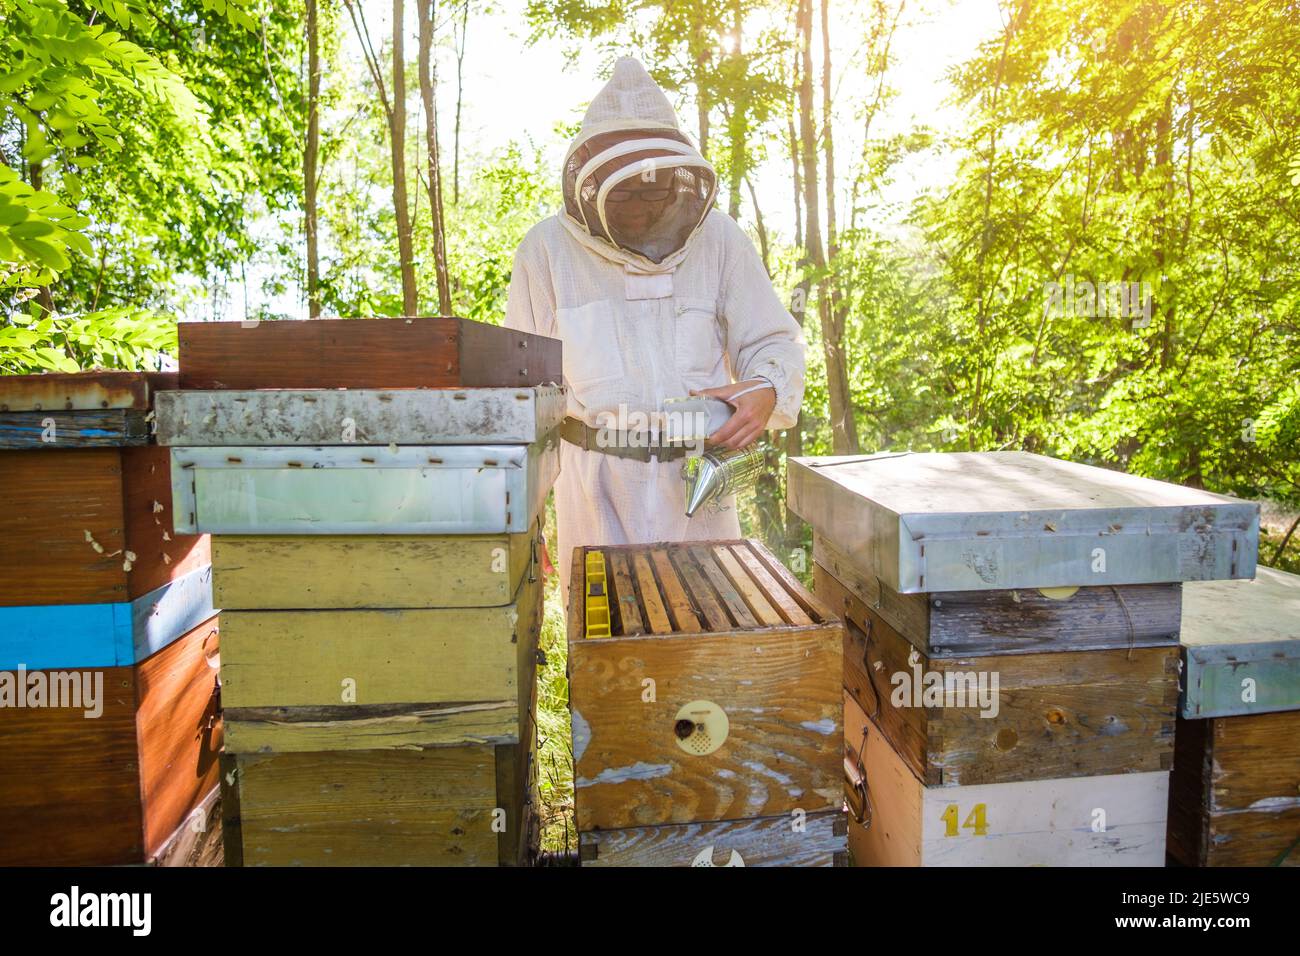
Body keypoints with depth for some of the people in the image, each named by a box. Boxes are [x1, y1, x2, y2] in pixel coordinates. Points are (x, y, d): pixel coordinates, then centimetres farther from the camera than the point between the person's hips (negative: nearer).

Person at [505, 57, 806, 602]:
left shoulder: (718, 238, 3)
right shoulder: (549, 247, 1)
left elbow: (774, 341, 9)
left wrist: (767, 391, -16)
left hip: (697, 474, 1)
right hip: (596, 483, 0)